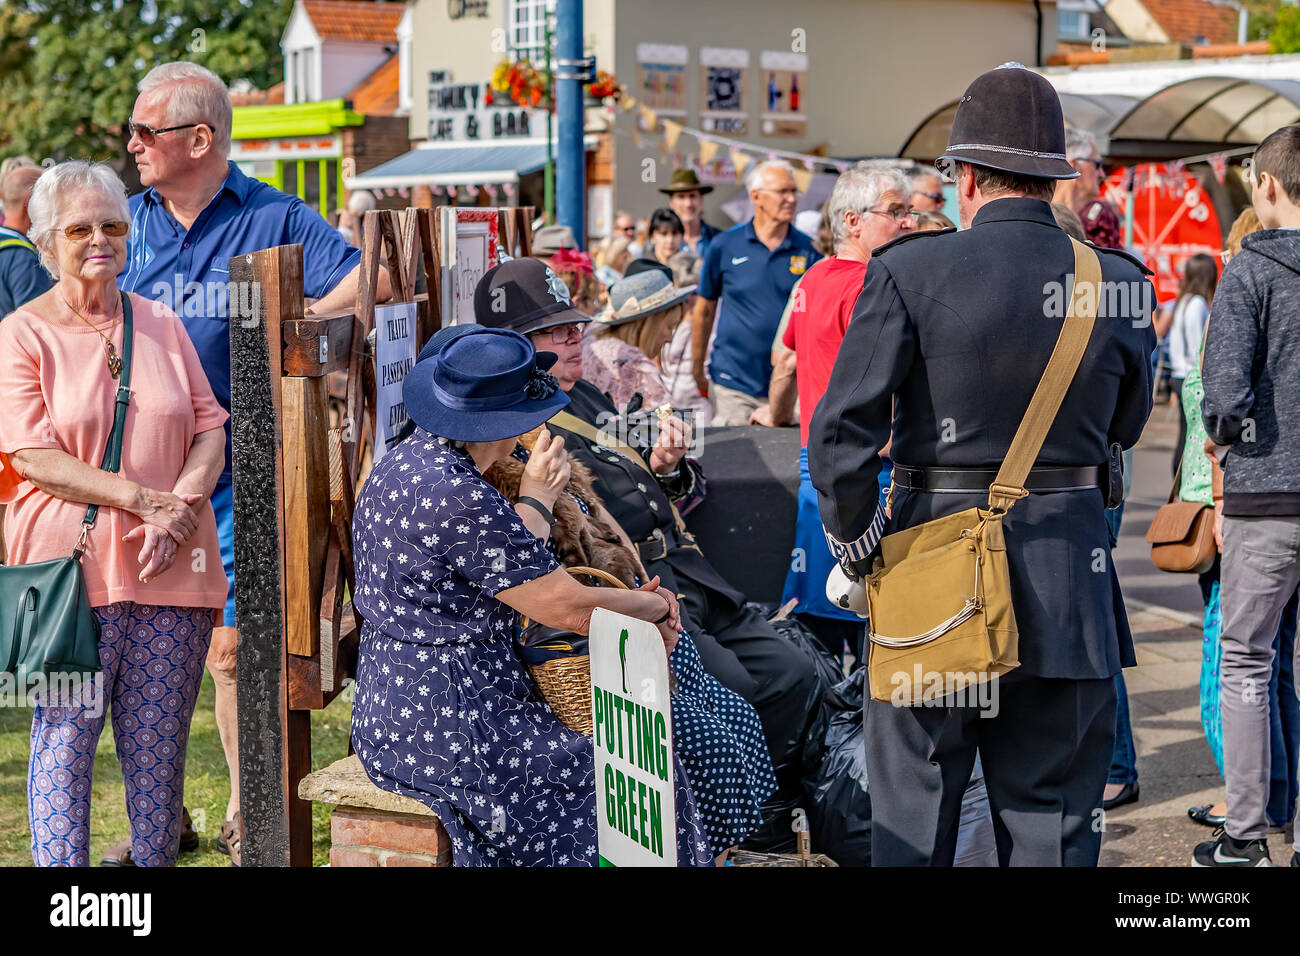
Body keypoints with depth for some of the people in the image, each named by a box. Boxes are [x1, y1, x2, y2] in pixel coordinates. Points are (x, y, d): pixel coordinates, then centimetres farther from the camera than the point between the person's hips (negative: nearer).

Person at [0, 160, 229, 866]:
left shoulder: (162, 325, 13)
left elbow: (209, 429, 9)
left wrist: (180, 507, -9)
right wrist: (139, 498, -16)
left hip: (171, 566, 3)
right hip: (71, 563, -3)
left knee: (158, 740, 6)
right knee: (65, 735, -1)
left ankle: (154, 855, 18)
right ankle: (59, 863, 8)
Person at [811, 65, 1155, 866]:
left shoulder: (910, 272, -9)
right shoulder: (1119, 283, -1)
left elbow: (841, 434, -14)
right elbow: (1127, 426, 12)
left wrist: (856, 548, -1)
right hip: (1068, 580, 2)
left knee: (913, 817, 11)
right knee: (1052, 815, 11)